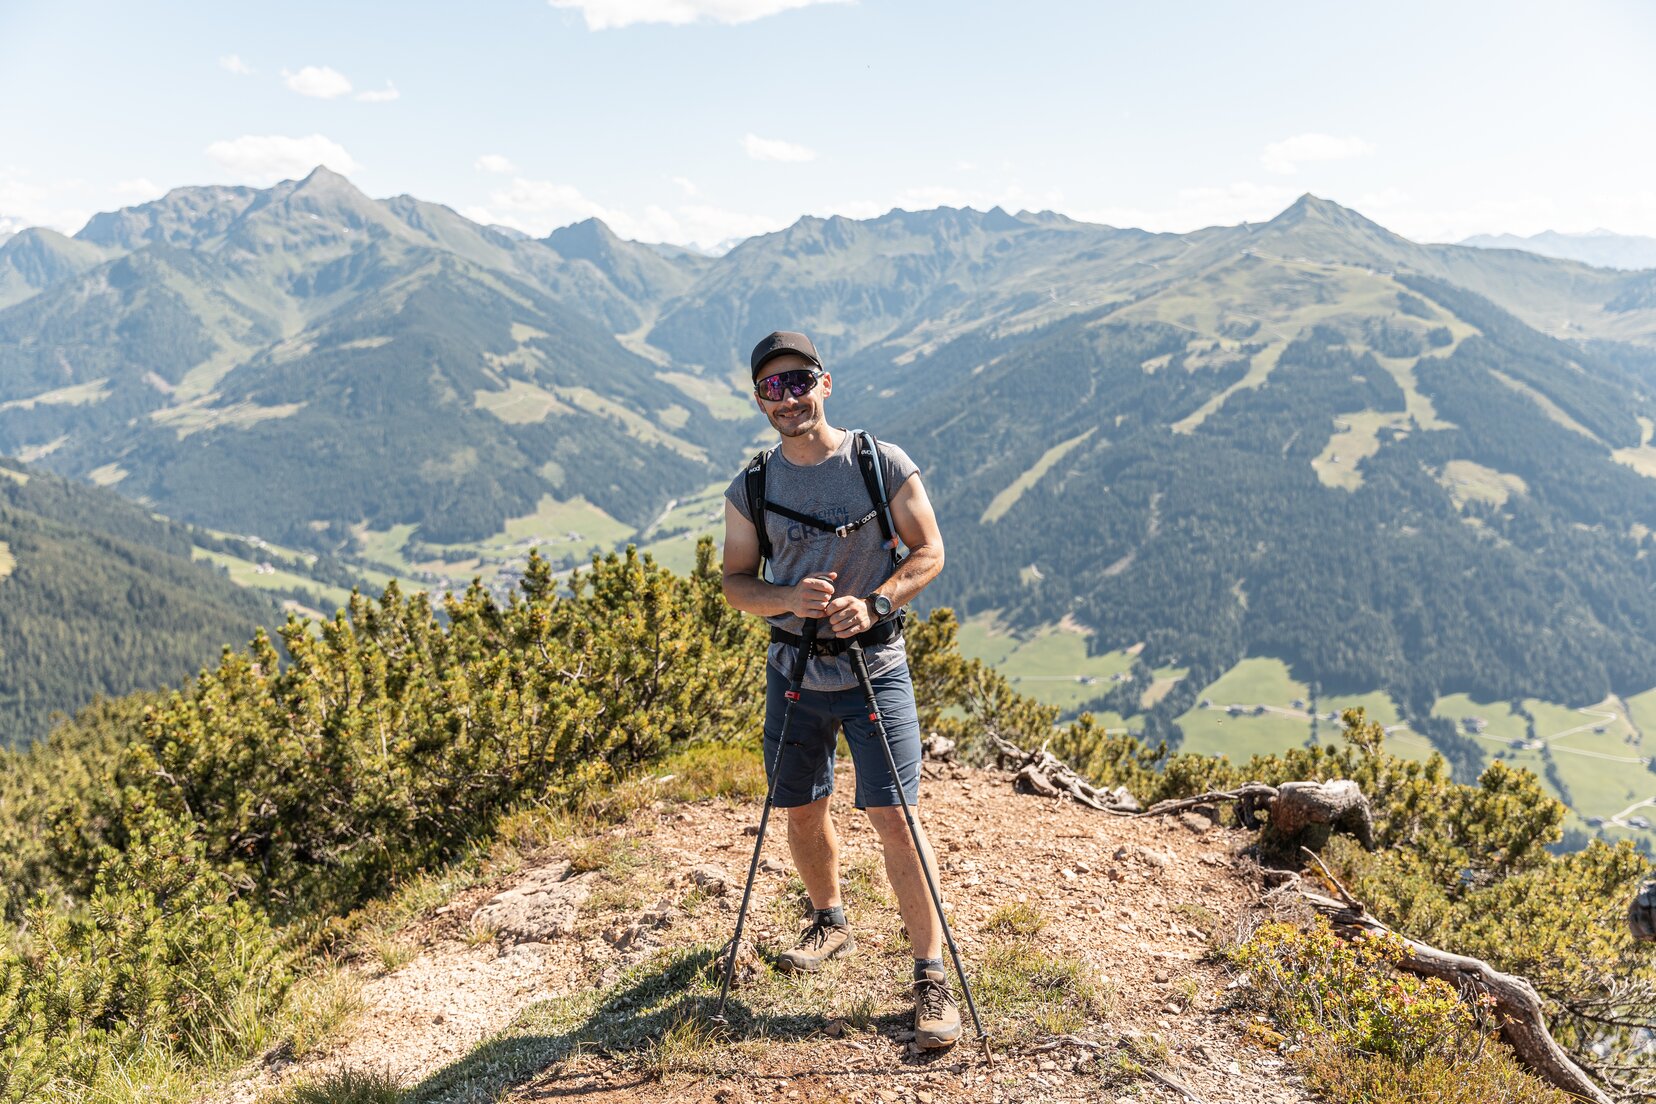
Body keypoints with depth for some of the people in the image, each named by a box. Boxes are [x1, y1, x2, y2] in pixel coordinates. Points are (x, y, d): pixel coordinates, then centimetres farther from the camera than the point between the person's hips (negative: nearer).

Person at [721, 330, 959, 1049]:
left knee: (893, 815, -8)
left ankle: (932, 975, 5)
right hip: (792, 668, 3)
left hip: (875, 665, -3)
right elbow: (736, 584, 4)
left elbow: (929, 550, -1)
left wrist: (874, 602, -18)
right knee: (802, 812, 13)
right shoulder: (750, 489, 1)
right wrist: (791, 598, -17)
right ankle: (829, 923, 40)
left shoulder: (883, 463, -6)